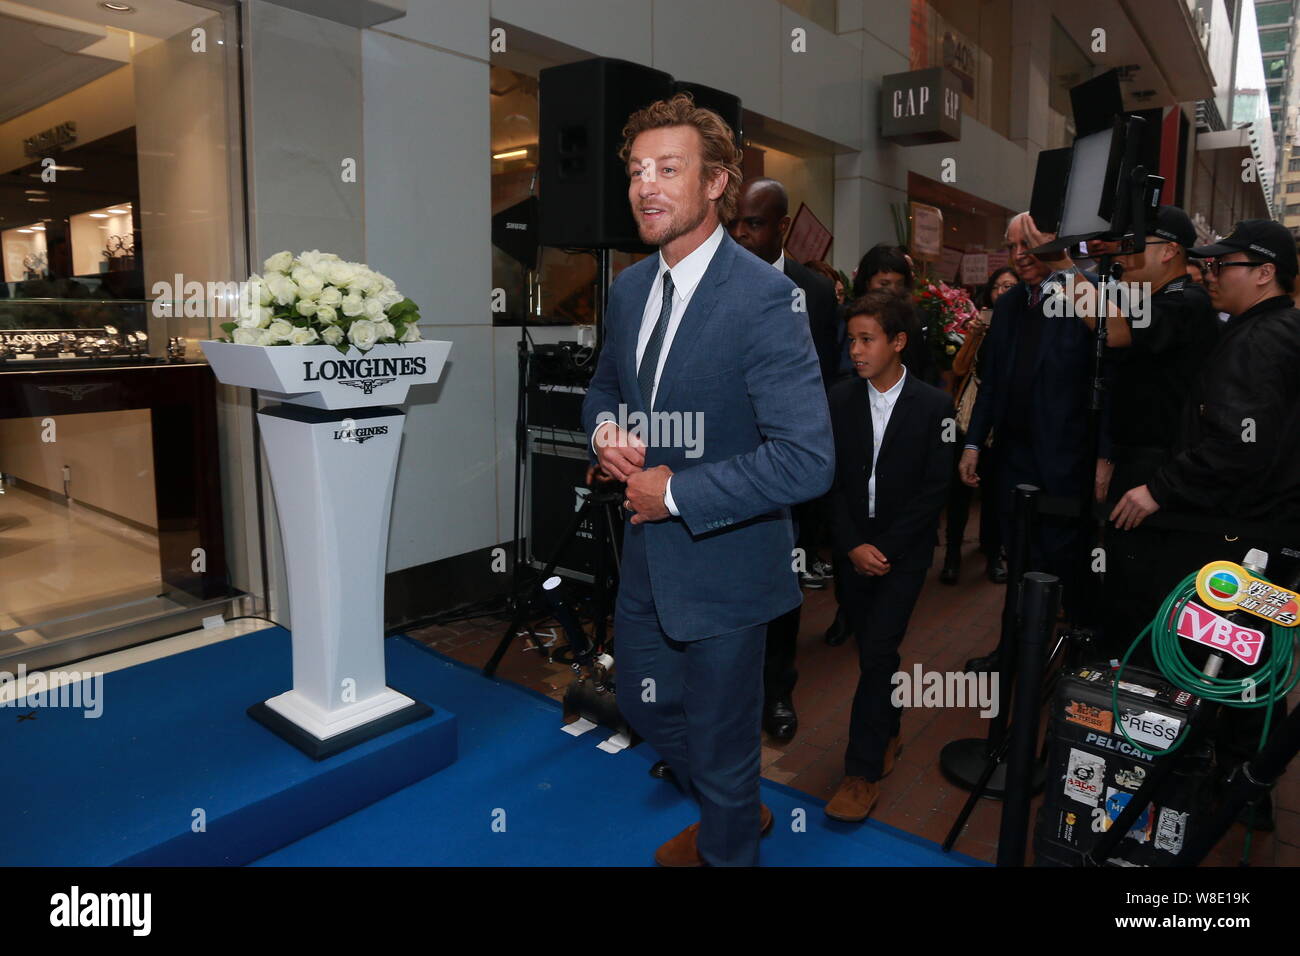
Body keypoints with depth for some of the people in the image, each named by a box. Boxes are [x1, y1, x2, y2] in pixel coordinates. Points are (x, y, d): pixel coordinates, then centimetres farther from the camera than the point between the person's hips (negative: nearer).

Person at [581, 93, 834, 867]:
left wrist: (676, 493, -21)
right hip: (647, 553, 8)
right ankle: (740, 811, 54)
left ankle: (728, 848, 46)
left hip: (721, 564, -7)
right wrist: (607, 432, -6)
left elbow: (808, 459, -28)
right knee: (644, 705, 25)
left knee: (719, 744, 13)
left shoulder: (762, 297, -22)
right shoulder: (630, 287, 2)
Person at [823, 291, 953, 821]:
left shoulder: (934, 406, -8)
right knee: (871, 650, 11)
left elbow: (934, 488, -8)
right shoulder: (840, 398, -1)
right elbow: (832, 480, 0)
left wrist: (886, 549, -13)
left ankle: (862, 772, 2)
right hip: (855, 545, 3)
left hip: (904, 549, -3)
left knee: (877, 652, -8)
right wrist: (852, 544, -9)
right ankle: (887, 733, 33)